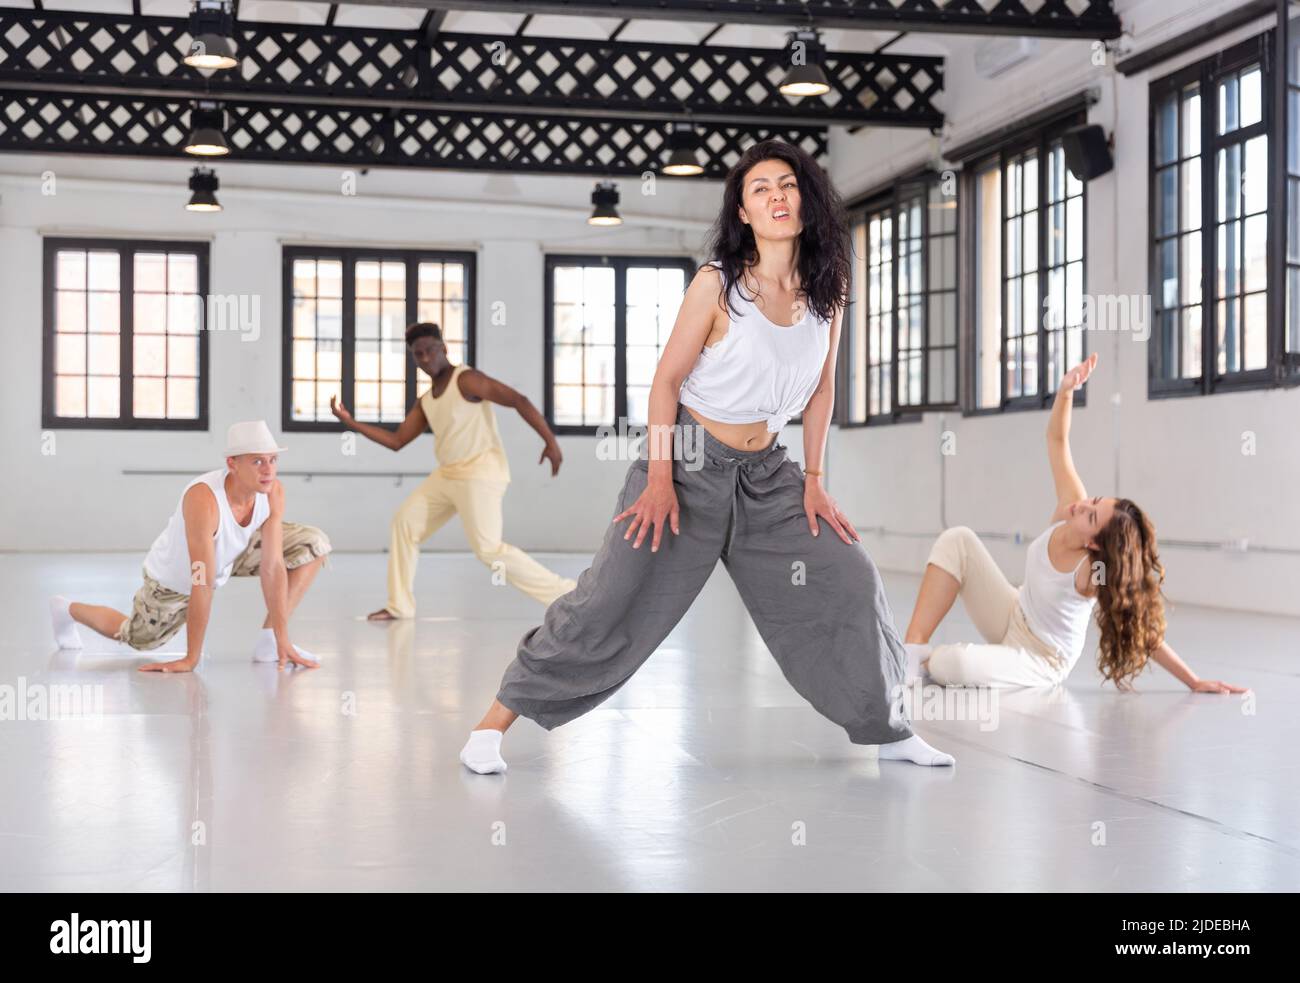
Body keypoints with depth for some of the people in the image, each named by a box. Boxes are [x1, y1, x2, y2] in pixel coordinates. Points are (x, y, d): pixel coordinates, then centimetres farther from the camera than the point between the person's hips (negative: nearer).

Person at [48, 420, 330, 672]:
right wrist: (190, 659, -39)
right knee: (138, 638, 18)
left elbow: (273, 566, -25)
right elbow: (203, 584, -43)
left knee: (312, 544, -11)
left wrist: (283, 640, -28)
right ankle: (68, 609, 47)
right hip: (173, 578, -5)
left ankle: (270, 641, -6)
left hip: (231, 556, 5)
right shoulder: (203, 498, -44)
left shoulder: (274, 491, -27)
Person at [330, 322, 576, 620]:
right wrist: (350, 422, 12)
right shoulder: (425, 402, 15)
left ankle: (565, 593, -10)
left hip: (480, 474, -9)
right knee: (404, 522, 9)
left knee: (489, 550, -15)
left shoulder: (466, 379, -11)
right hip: (448, 475, 9)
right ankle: (399, 606, 17)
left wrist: (550, 440, -25)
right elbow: (396, 441, 17)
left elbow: (519, 400, -17)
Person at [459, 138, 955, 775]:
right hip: (691, 465, -5)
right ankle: (495, 722, 0)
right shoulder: (717, 283, -13)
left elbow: (820, 389, 10)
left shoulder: (826, 290, 0)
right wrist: (659, 477, -17)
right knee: (614, 602, -9)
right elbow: (667, 379, -9)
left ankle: (887, 727, 18)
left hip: (766, 473, 5)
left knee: (848, 582, 0)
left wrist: (813, 479, 5)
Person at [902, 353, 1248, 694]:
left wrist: (1194, 681, -21)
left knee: (953, 666, -39)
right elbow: (1058, 440, -13)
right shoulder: (1071, 505, -17)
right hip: (1013, 618, 7)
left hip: (1040, 659, -7)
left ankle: (925, 661, 1)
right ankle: (912, 651, -16)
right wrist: (1066, 390, -30)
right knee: (958, 540, -15)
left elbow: (1140, 631, -22)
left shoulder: (1093, 574, -31)